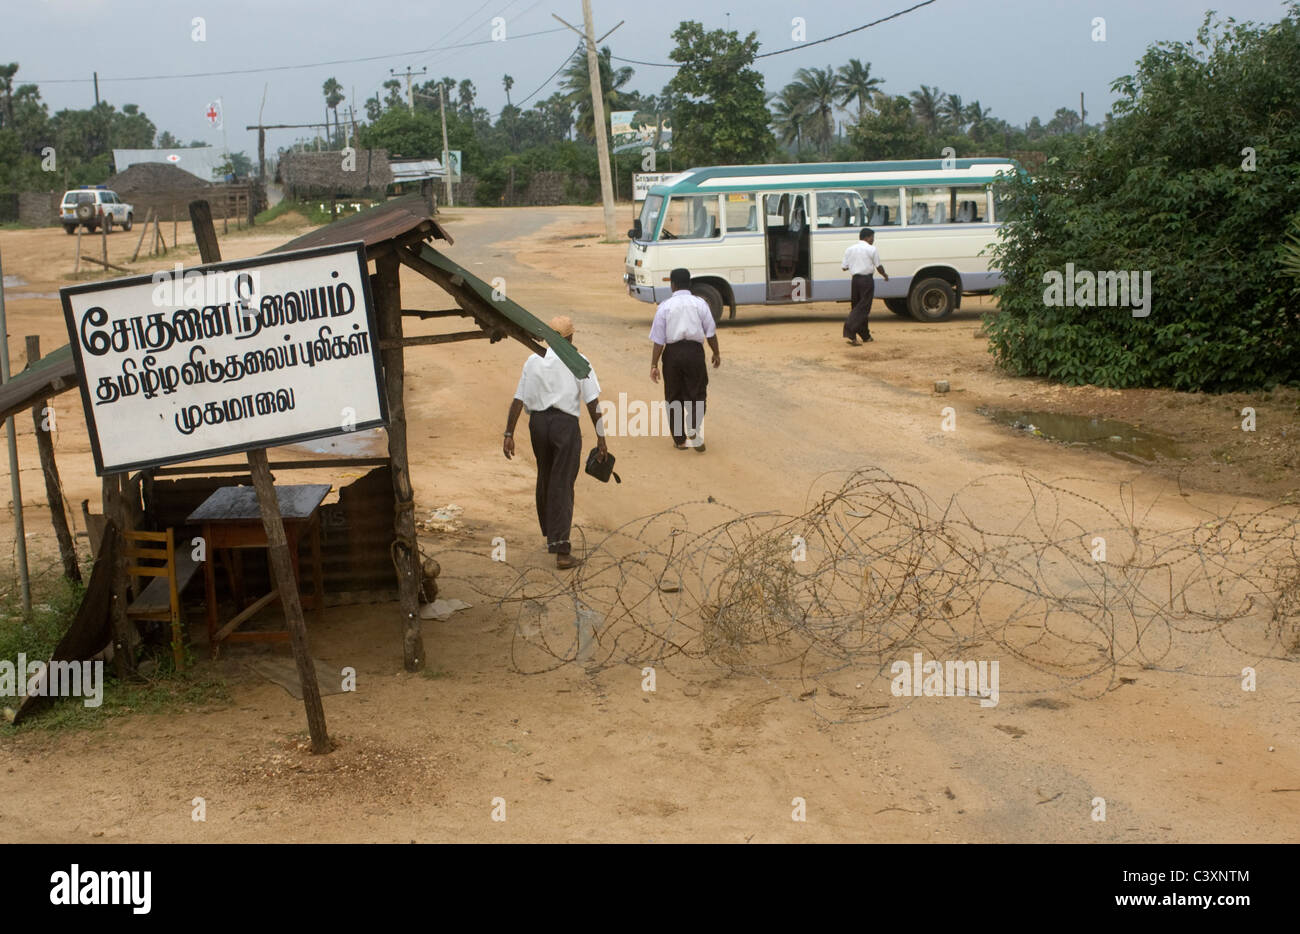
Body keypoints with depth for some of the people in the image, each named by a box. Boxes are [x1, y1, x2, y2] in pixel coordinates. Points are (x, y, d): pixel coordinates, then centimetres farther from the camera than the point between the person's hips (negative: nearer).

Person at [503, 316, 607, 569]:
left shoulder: (533, 360, 8)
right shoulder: (578, 362, -2)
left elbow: (518, 400, 2)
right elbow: (592, 402, -7)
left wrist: (509, 434, 3)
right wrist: (600, 437, -3)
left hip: (537, 422, 4)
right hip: (566, 424, -4)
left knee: (545, 479, 21)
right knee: (562, 485, -3)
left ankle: (550, 535, 35)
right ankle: (561, 550, -9)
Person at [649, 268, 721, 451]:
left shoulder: (665, 306, -2)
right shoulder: (700, 303, -1)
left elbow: (658, 340, -5)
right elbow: (711, 332, 3)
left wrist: (654, 365, -2)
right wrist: (716, 354, 17)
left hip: (672, 353, 0)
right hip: (694, 351, 0)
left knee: (673, 396, 13)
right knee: (696, 394, 12)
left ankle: (680, 440, 19)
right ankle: (693, 427, -14)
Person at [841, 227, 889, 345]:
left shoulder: (850, 249, 8)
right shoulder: (872, 249, -5)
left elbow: (844, 267, 8)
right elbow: (879, 267, -1)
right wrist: (885, 276, 17)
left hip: (855, 280, 5)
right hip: (867, 280, -5)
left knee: (857, 307, 15)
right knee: (863, 308, -6)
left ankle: (865, 336, 21)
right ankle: (849, 333, -21)